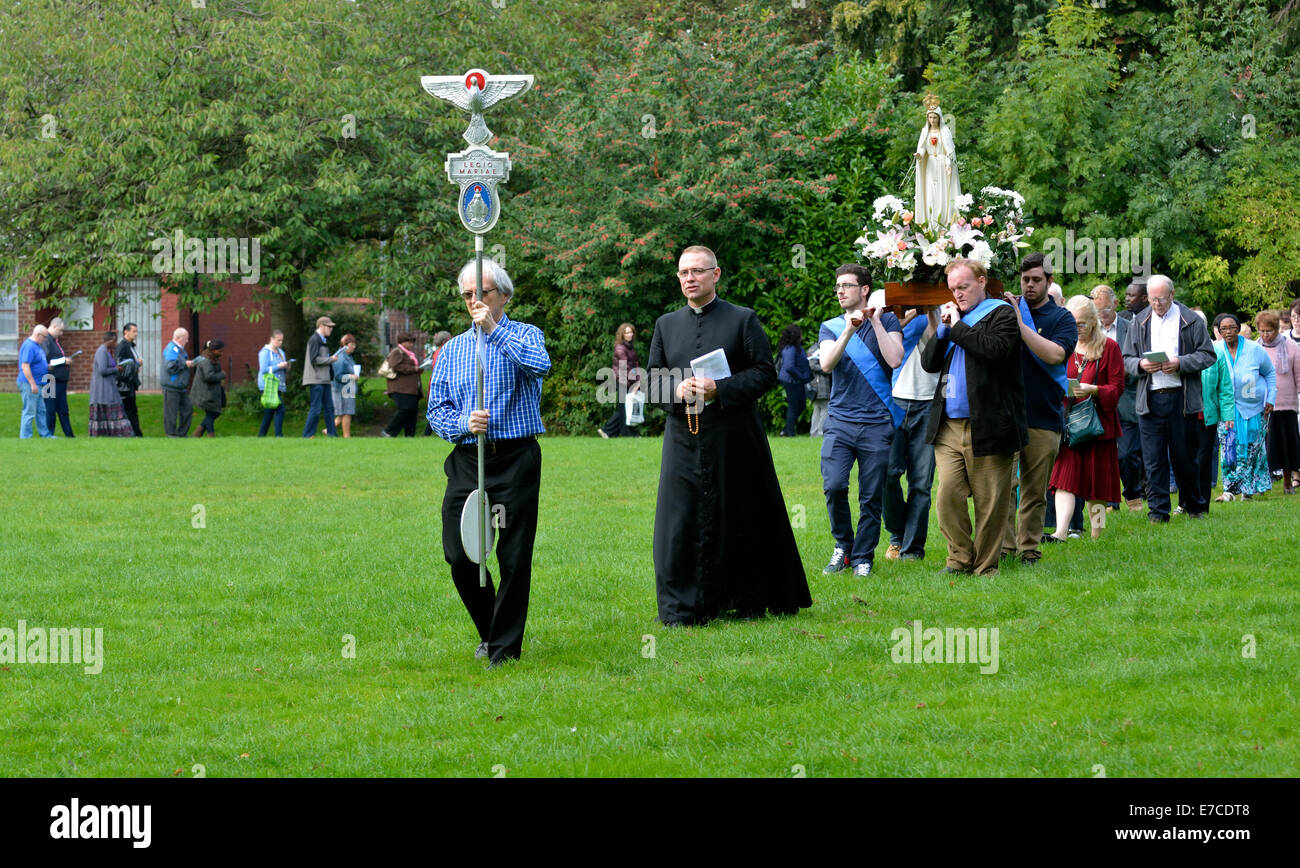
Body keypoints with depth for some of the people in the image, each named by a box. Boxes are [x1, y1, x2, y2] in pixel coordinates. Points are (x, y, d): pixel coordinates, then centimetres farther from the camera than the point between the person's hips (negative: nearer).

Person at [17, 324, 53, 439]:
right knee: (29, 411, -6)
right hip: (29, 384, -10)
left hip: (36, 384, 10)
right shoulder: (29, 346, -18)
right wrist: (33, 384, -25)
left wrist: (48, 366, 11)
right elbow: (25, 366, -24)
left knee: (41, 411, 14)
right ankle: (25, 436, -1)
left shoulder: (37, 345, 14)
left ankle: (45, 434, 21)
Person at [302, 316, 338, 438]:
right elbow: (314, 359, -19)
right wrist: (331, 359, -12)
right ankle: (307, 435, -4)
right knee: (316, 408, -8)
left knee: (329, 408, 9)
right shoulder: (314, 340, -11)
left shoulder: (323, 340, 19)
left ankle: (331, 434, 12)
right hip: (316, 380, -10)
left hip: (325, 380, 10)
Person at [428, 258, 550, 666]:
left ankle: (506, 645, 8)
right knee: (458, 554, -1)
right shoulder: (452, 349, 15)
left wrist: (494, 330, -19)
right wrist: (463, 424, -9)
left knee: (514, 556, -3)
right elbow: (436, 408, 12)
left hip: (516, 460, -4)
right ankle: (488, 631, 21)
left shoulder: (524, 335, 3)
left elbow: (540, 365, -21)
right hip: (466, 461, 4)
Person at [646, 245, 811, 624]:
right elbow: (654, 380, 13)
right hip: (684, 439, 3)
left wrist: (719, 389, -16)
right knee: (680, 525, -1)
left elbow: (765, 372, -4)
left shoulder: (743, 320, 2)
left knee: (742, 521, 3)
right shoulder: (666, 325, 13)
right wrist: (677, 390, -10)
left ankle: (749, 600, 15)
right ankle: (682, 607, 3)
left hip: (734, 439, -3)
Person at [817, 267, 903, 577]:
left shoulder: (886, 321, 6)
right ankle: (843, 544, 7)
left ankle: (862, 556, 11)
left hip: (876, 423, -1)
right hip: (840, 421, 1)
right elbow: (827, 365, -5)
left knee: (871, 497, -1)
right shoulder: (830, 327, 12)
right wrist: (848, 331, -15)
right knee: (834, 486, -14)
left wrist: (875, 321, -9)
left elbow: (895, 360, -10)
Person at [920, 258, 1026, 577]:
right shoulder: (951, 315, 19)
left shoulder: (1001, 313, 0)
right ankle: (960, 558, 8)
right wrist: (938, 329, 3)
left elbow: (995, 349, -19)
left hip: (987, 427, -5)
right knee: (948, 495, -4)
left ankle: (985, 565, 9)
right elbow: (929, 364, 17)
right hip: (948, 427, 5)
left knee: (989, 502, 0)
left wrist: (957, 327, -11)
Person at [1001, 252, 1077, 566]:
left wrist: (1019, 322, -18)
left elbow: (1055, 354, -14)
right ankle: (1003, 545, -6)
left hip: (1044, 415, 0)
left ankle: (1029, 548, 14)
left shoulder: (1061, 318, 4)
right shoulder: (1005, 309, 10)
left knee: (1036, 489, 6)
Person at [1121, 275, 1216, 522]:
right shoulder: (1138, 323, 12)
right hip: (1150, 400, 2)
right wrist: (1141, 365, -9)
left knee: (1185, 457, 5)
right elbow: (1127, 360, 13)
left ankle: (1194, 505, 20)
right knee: (1153, 459, -1)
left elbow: (1207, 355, 1)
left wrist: (1180, 363, -14)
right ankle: (1157, 509, 4)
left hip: (1182, 399, -2)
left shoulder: (1191, 320, 3)